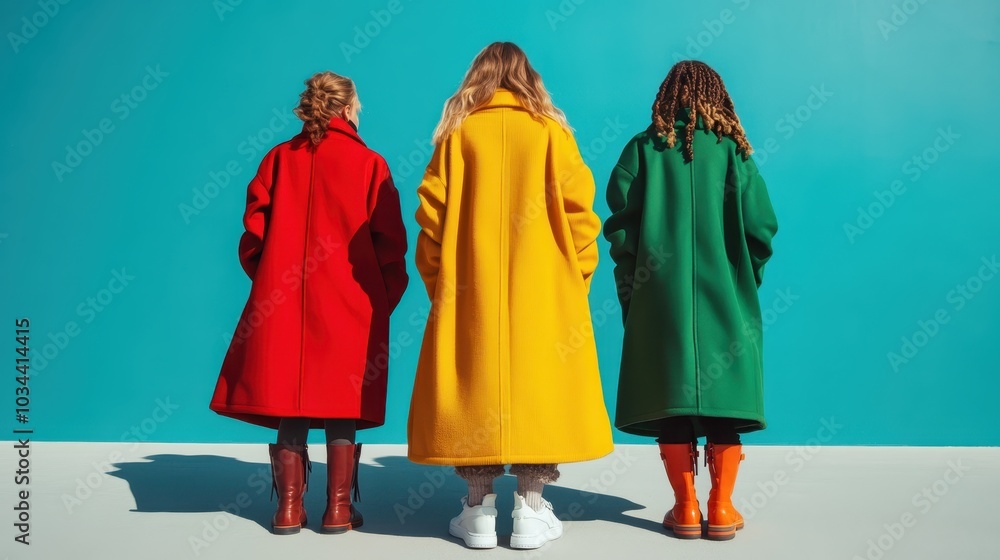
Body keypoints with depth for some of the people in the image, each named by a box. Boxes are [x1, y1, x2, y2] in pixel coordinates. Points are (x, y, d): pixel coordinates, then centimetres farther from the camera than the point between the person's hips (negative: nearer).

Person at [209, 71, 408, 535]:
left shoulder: (279, 157, 7)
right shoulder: (368, 163, -1)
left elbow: (253, 234, 5)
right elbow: (389, 244, -3)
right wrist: (383, 301, 6)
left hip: (283, 305, 3)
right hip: (349, 306, -2)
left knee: (290, 409, 8)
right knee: (342, 407, 5)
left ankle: (289, 508, 11)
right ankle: (339, 509, 8)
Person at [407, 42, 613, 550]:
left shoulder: (458, 132, 4)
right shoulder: (550, 131, 3)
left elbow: (432, 214, -1)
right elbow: (578, 211, -3)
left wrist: (437, 283, 6)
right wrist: (574, 281, 5)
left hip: (470, 291, 1)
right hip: (543, 291, 0)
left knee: (475, 385, 6)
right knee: (537, 384, 5)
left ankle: (479, 509, 8)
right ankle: (531, 509, 7)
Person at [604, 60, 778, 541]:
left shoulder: (644, 148, 1)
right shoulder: (732, 149, 1)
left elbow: (620, 222, -4)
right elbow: (760, 226, -3)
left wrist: (631, 288, 6)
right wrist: (746, 279, 12)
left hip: (661, 298, 0)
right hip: (726, 296, 0)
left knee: (670, 396, 7)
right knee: (723, 394, 8)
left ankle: (685, 507, 12)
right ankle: (721, 509, 11)